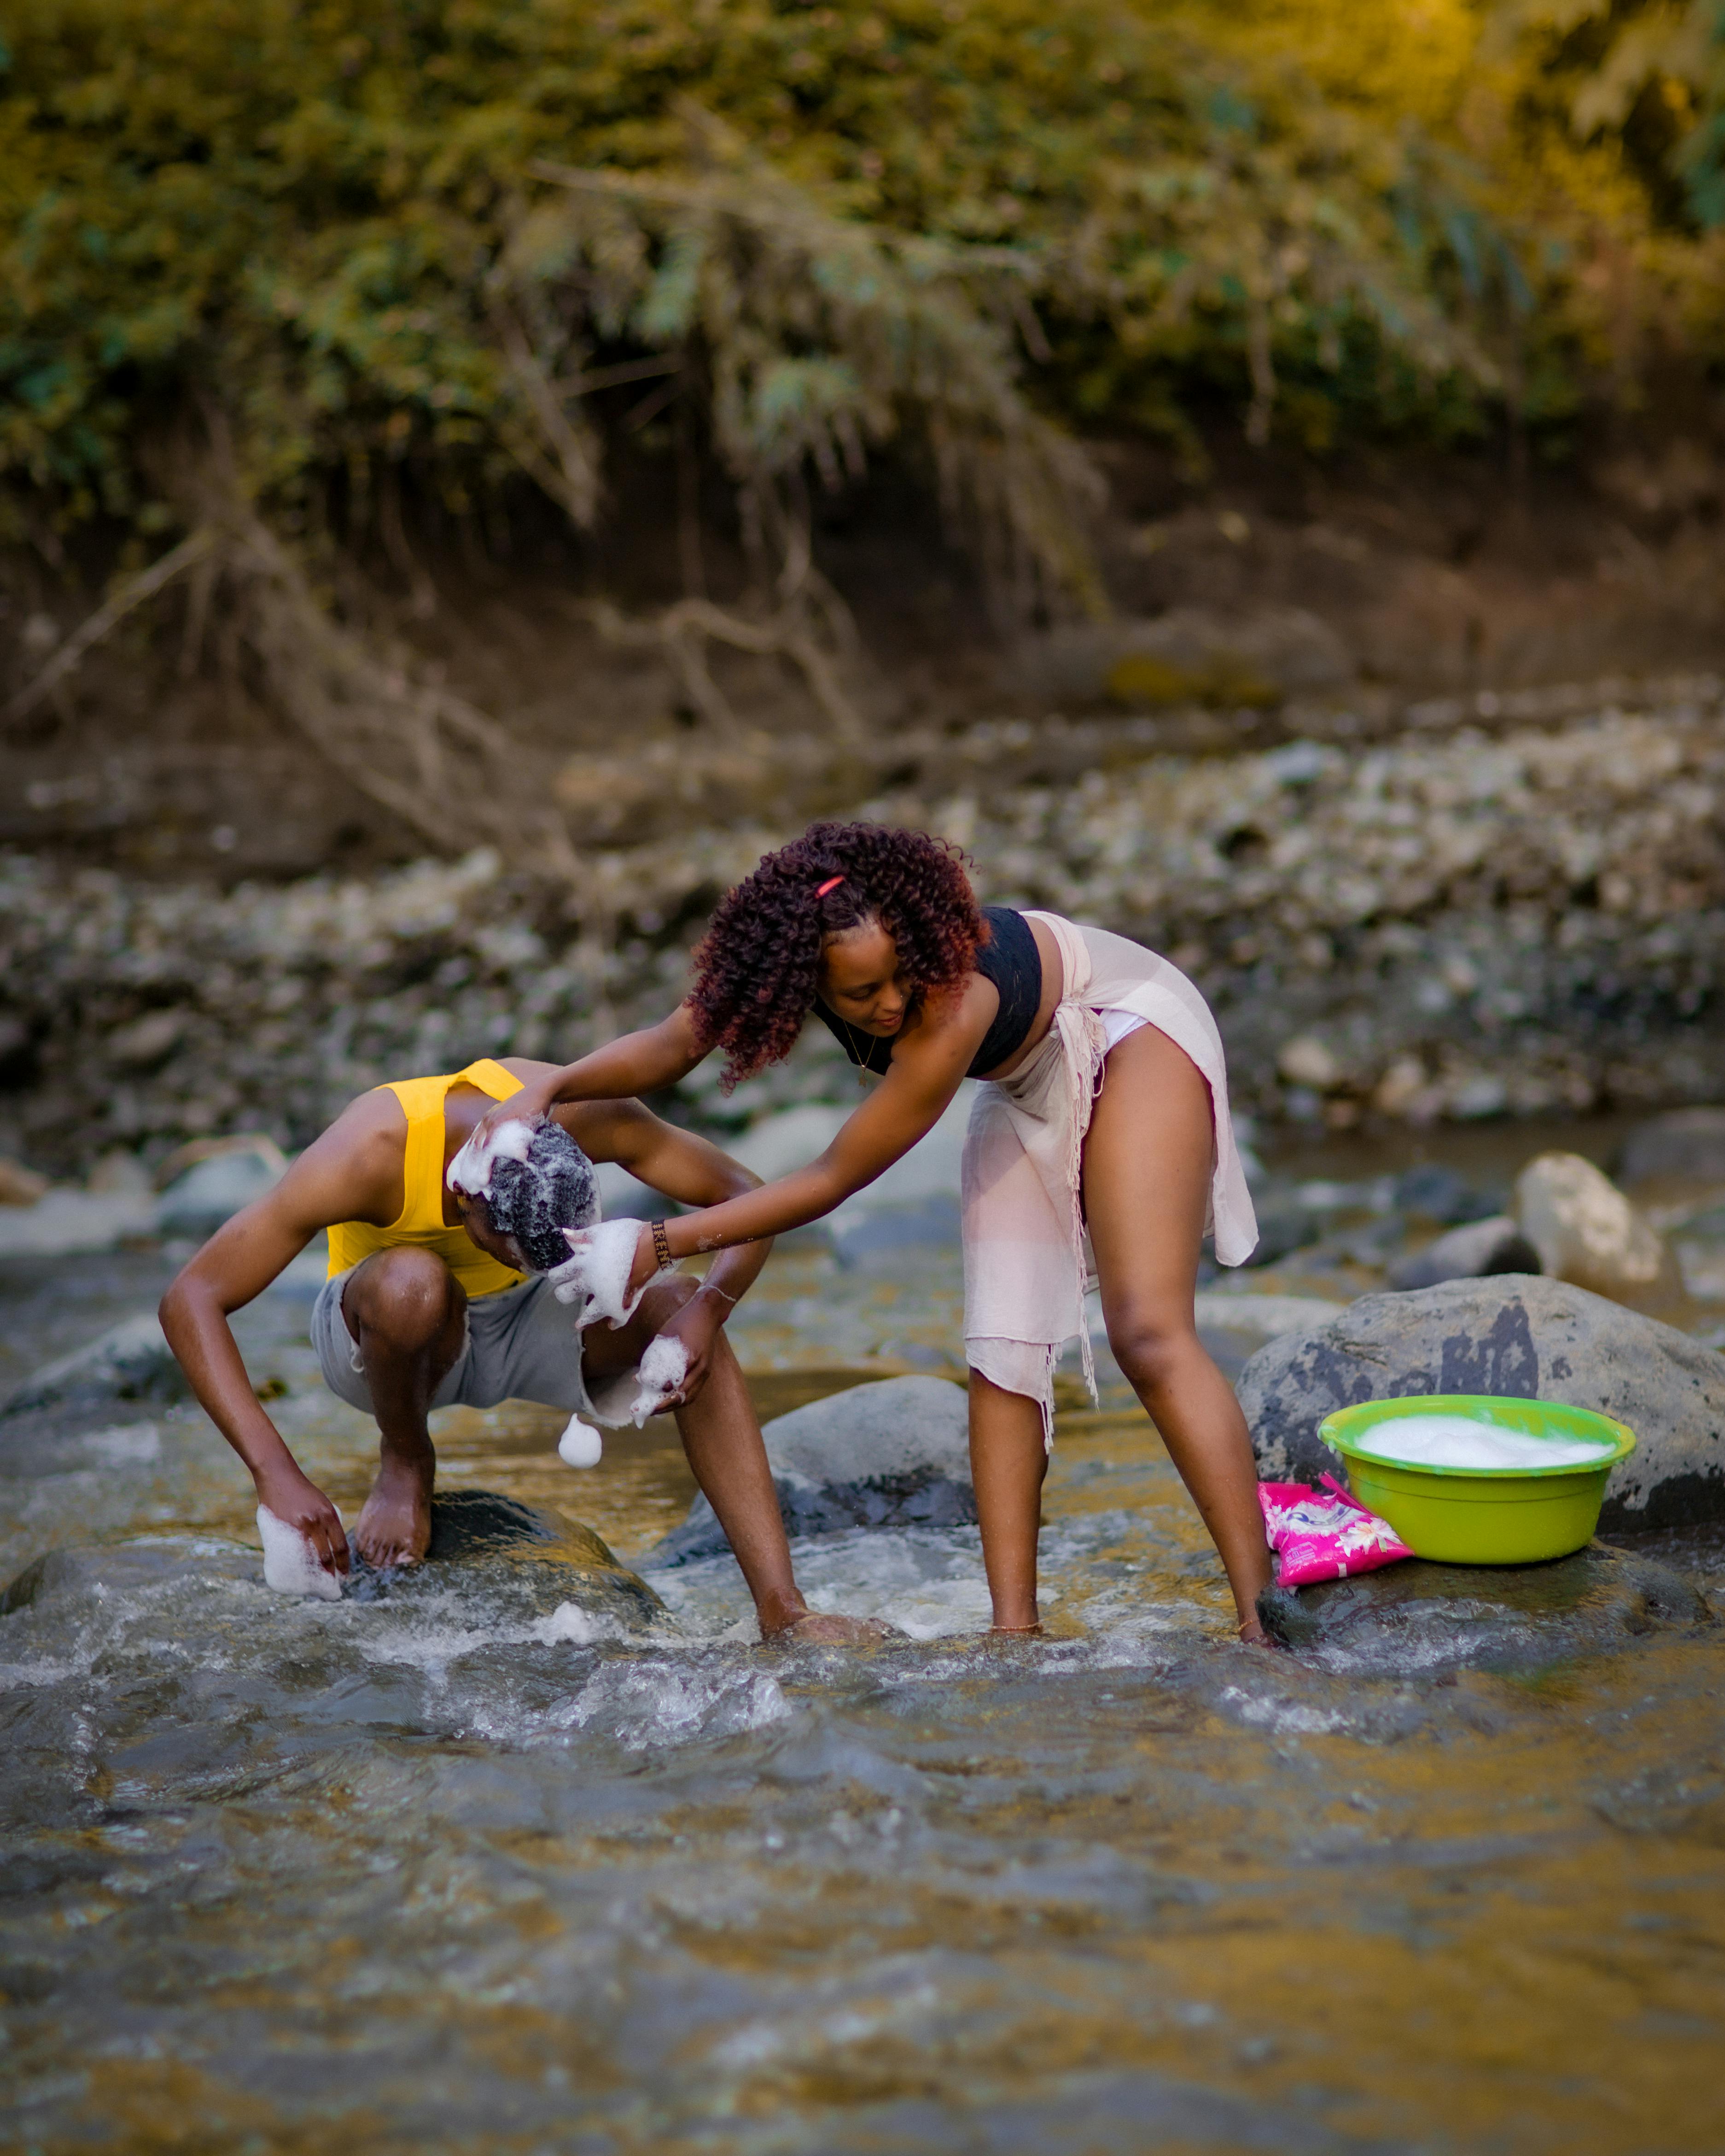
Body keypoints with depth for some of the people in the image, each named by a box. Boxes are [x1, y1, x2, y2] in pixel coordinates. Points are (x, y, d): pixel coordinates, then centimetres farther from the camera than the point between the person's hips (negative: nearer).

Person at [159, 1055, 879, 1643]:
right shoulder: (367, 1156, -35)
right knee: (412, 1283, -39)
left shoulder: (579, 1114, -27)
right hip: (376, 1338, -3)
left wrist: (707, 1306, -36)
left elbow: (746, 1197, -16)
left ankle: (780, 1610, -25)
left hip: (515, 1326, 3)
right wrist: (278, 1475, -43)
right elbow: (190, 1302, -35)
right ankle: (405, 1461, -6)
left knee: (677, 1309, -25)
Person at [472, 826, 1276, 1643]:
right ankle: (1015, 1625, -4)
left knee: (1148, 1331, -21)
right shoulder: (787, 952, -24)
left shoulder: (953, 1008, -42)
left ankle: (1265, 1621, -20)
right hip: (1034, 1081, 7)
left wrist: (661, 1243, -30)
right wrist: (547, 1089, -26)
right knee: (1003, 1347, -4)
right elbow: (672, 1045, -9)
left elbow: (836, 1177, -33)